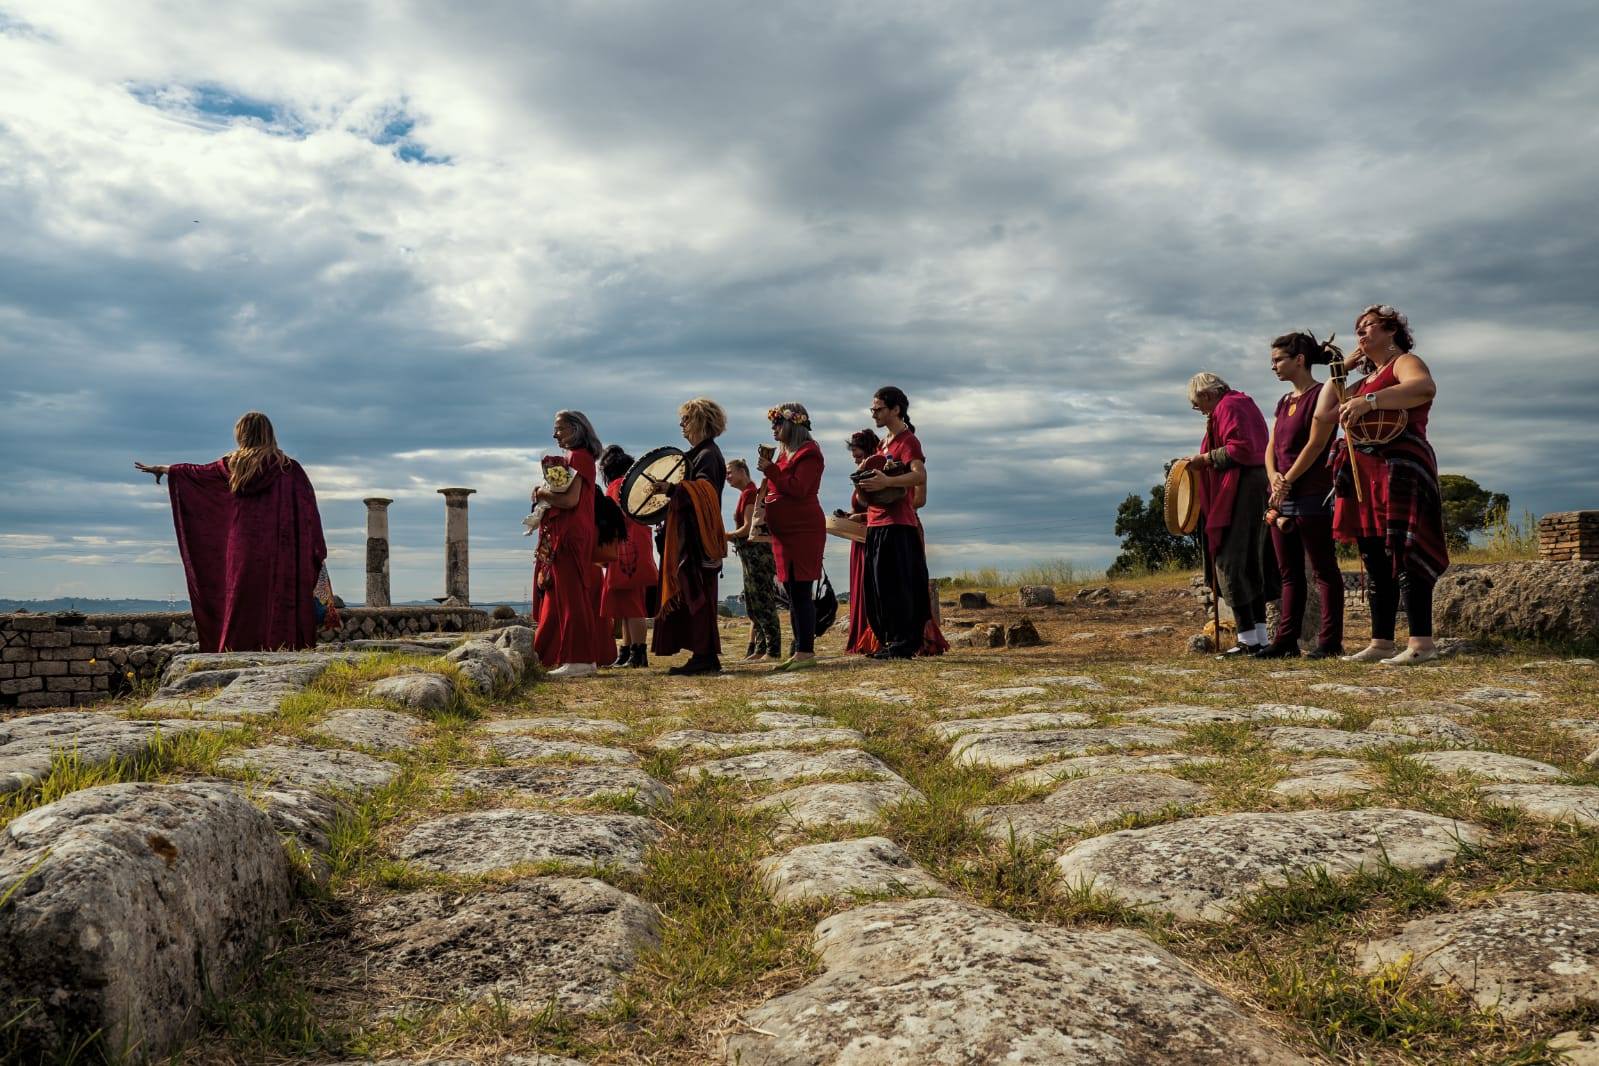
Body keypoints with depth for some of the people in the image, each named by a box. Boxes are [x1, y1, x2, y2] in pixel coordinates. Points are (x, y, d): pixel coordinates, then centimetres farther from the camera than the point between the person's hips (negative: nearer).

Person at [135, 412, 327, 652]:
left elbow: (195, 471, 28)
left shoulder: (230, 465, 10)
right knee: (279, 614, -7)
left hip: (240, 554, 3)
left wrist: (165, 469, 48)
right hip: (279, 557, -3)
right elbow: (308, 512, -6)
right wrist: (319, 553, -5)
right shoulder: (289, 469, 0)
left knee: (240, 613, 9)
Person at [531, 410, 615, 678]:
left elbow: (570, 499, -20)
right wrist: (545, 495, 6)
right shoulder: (573, 457, 20)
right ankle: (585, 658, 14)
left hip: (570, 537, -10)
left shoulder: (578, 457, -10)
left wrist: (542, 493, -6)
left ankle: (578, 660, -7)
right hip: (569, 534, 10)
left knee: (571, 596, -9)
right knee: (575, 597, 10)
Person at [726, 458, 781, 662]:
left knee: (762, 601, -10)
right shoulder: (746, 494, 17)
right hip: (751, 554, 10)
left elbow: (748, 528, -17)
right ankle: (759, 648, 16)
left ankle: (773, 650, -9)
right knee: (754, 603, 12)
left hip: (757, 551, -10)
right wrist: (727, 538, 12)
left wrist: (724, 536, -8)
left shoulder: (749, 493, -11)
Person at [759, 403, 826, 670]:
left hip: (803, 530, -10)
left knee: (800, 592, -11)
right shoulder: (784, 453, 19)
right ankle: (800, 650, 14)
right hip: (784, 532, 10)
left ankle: (806, 650, -9)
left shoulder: (808, 453, -8)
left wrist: (770, 469, -15)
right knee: (792, 593, 9)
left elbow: (797, 489, -19)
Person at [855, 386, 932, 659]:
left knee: (894, 586, -9)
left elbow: (920, 475, -23)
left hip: (896, 525, -10)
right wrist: (867, 481, 13)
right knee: (877, 586, 10)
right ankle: (890, 642, 17)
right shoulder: (885, 443, 21)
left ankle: (903, 644, -5)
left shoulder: (907, 440, -7)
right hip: (877, 524, 10)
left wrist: (886, 482, -34)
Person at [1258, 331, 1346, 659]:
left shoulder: (1324, 393, -5)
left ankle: (1330, 641, 0)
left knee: (1324, 571, -2)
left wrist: (1288, 481, -11)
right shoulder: (1284, 403, 18)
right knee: (1289, 573, 9)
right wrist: (1274, 478, -5)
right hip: (1281, 498, 8)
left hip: (1312, 497, -8)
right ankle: (1286, 640, 13)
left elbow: (1316, 444, -12)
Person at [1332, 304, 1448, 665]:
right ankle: (1381, 642, 9)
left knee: (1404, 555, -14)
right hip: (1365, 476, 9)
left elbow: (1425, 388, -24)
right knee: (1375, 562, 6)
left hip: (1400, 470, -9)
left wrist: (1367, 401, -30)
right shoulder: (1368, 378, 26)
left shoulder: (1405, 362, 0)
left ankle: (1421, 643, -14)